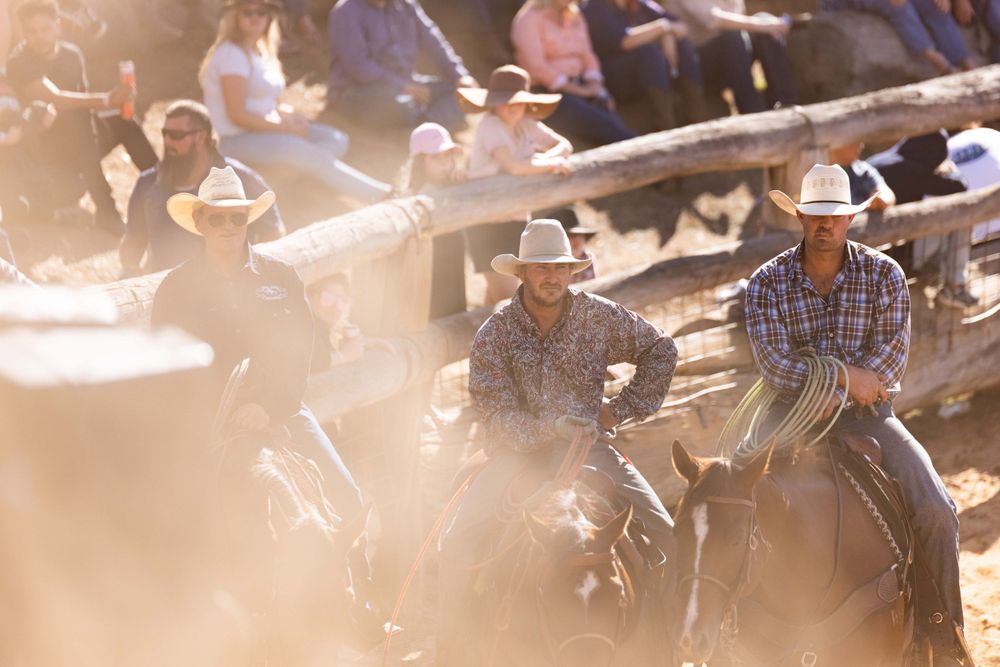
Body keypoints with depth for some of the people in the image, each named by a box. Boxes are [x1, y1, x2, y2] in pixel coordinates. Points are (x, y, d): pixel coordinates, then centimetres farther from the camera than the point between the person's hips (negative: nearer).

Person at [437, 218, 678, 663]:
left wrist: (623, 408, 4)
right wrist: (549, 427, -26)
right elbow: (496, 414, -11)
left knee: (664, 533, -15)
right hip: (520, 452, -1)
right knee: (458, 543, -21)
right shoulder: (494, 335, -5)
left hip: (588, 447, 1)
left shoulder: (599, 316, 0)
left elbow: (661, 350, 12)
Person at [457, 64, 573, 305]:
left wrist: (546, 159, -10)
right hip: (488, 220, -8)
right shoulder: (491, 127, -18)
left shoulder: (526, 125, 5)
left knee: (496, 296, 13)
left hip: (515, 219, 8)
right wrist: (552, 163, -16)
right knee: (507, 301, -13)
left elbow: (565, 145, 12)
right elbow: (515, 167, -30)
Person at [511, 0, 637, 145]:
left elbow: (588, 56, 19)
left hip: (579, 86, 6)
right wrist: (578, 90, -16)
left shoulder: (575, 17, 19)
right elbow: (536, 65, -13)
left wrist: (595, 86, -2)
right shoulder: (528, 19, -3)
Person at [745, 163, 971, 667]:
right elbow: (772, 361, -11)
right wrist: (845, 373, -19)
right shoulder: (767, 283, 1)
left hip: (865, 414, 0)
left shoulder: (883, 274, 2)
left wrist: (836, 398, -17)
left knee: (936, 512, -19)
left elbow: (893, 351, -7)